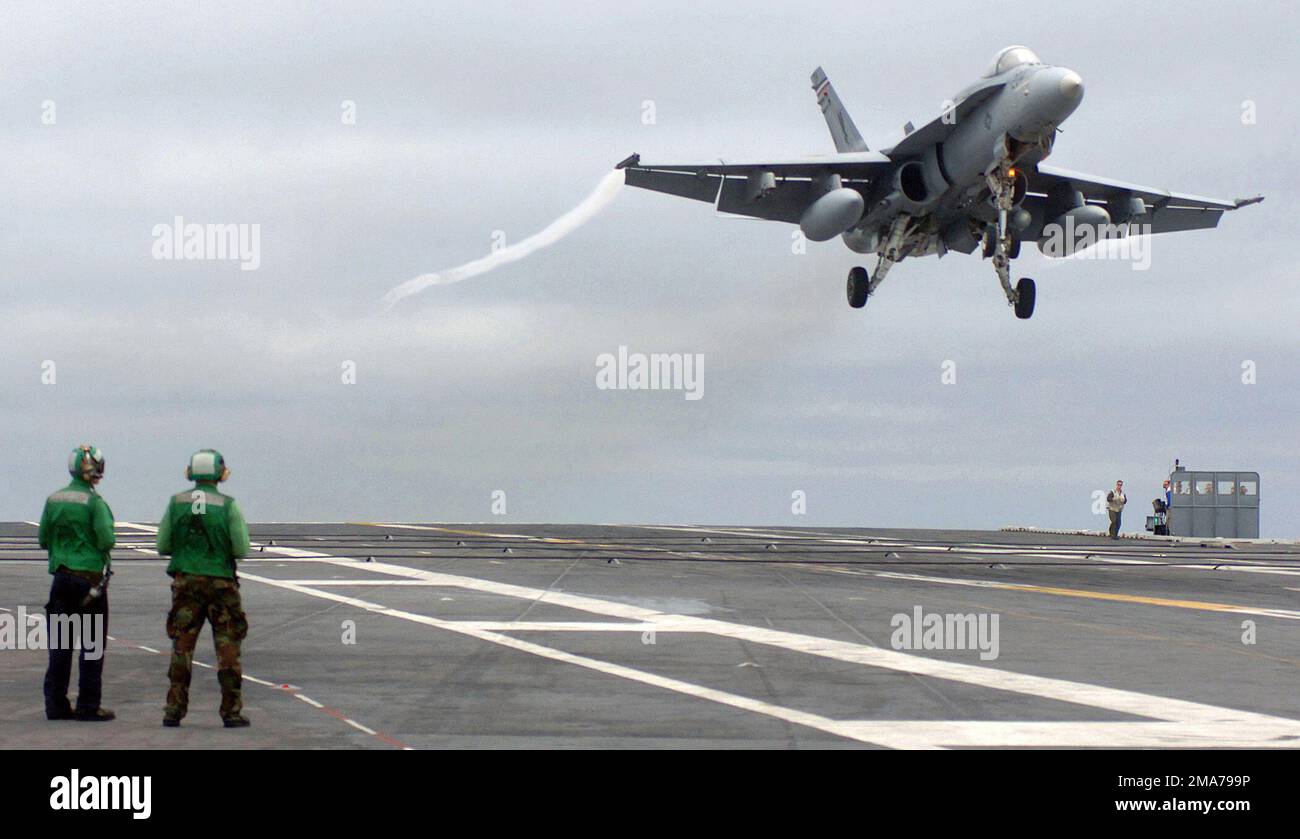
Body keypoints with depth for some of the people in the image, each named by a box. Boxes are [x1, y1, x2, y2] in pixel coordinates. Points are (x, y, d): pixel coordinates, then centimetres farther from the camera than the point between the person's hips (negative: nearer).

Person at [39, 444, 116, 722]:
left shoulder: (53, 499, 5)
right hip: (89, 578, -5)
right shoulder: (94, 502, -12)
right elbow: (107, 540, -15)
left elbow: (43, 540, 10)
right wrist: (108, 540, 6)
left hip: (61, 577, 5)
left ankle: (56, 704, 10)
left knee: (60, 644, 9)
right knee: (92, 644, 2)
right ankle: (88, 706, 2)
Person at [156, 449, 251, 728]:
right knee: (228, 648, 4)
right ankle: (232, 712, 3)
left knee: (182, 646, 7)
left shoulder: (176, 503, 0)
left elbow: (163, 546, 3)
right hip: (221, 582, -2)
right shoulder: (228, 506, -8)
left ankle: (174, 710, 5)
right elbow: (241, 550, -9)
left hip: (185, 582, 2)